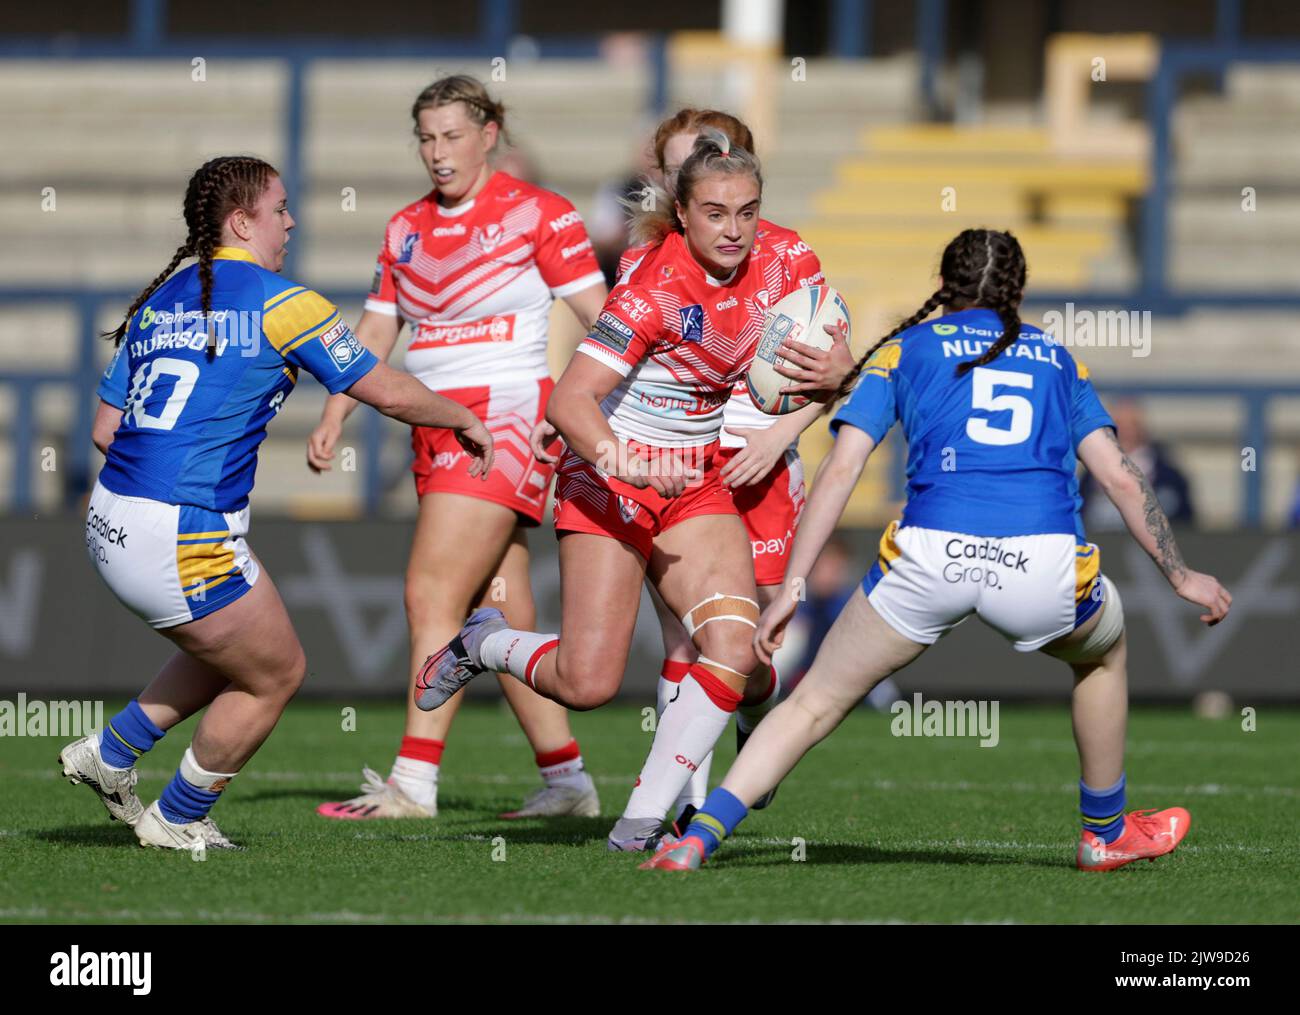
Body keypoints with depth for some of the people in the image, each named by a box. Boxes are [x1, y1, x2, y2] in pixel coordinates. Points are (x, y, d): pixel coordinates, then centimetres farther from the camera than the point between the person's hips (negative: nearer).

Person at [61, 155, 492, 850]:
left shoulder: (159, 300, 13)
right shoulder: (280, 303, -7)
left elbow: (105, 428, 15)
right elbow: (388, 393, -2)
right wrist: (464, 421, 16)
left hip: (110, 524, 8)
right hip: (186, 540, -8)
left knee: (233, 650, 27)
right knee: (275, 675, 12)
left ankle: (109, 754, 27)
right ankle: (176, 821, 23)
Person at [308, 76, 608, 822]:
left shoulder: (537, 213, -4)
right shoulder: (407, 228, 13)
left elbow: (602, 320, -5)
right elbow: (375, 334, 17)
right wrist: (334, 418, 7)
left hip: (506, 418, -6)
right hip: (437, 425, 6)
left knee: (433, 593, -14)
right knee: (500, 613, 4)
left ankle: (414, 782, -15)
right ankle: (567, 780, 10)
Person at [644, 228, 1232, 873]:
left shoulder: (905, 348, 21)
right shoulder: (1057, 359, 27)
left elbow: (840, 470, 11)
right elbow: (1121, 478, 23)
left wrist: (790, 590, 10)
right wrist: (1180, 574, 32)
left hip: (930, 554, -1)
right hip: (1044, 565, 1)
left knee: (815, 703, 13)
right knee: (1104, 650, 36)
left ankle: (697, 837, -1)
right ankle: (1105, 833, 44)